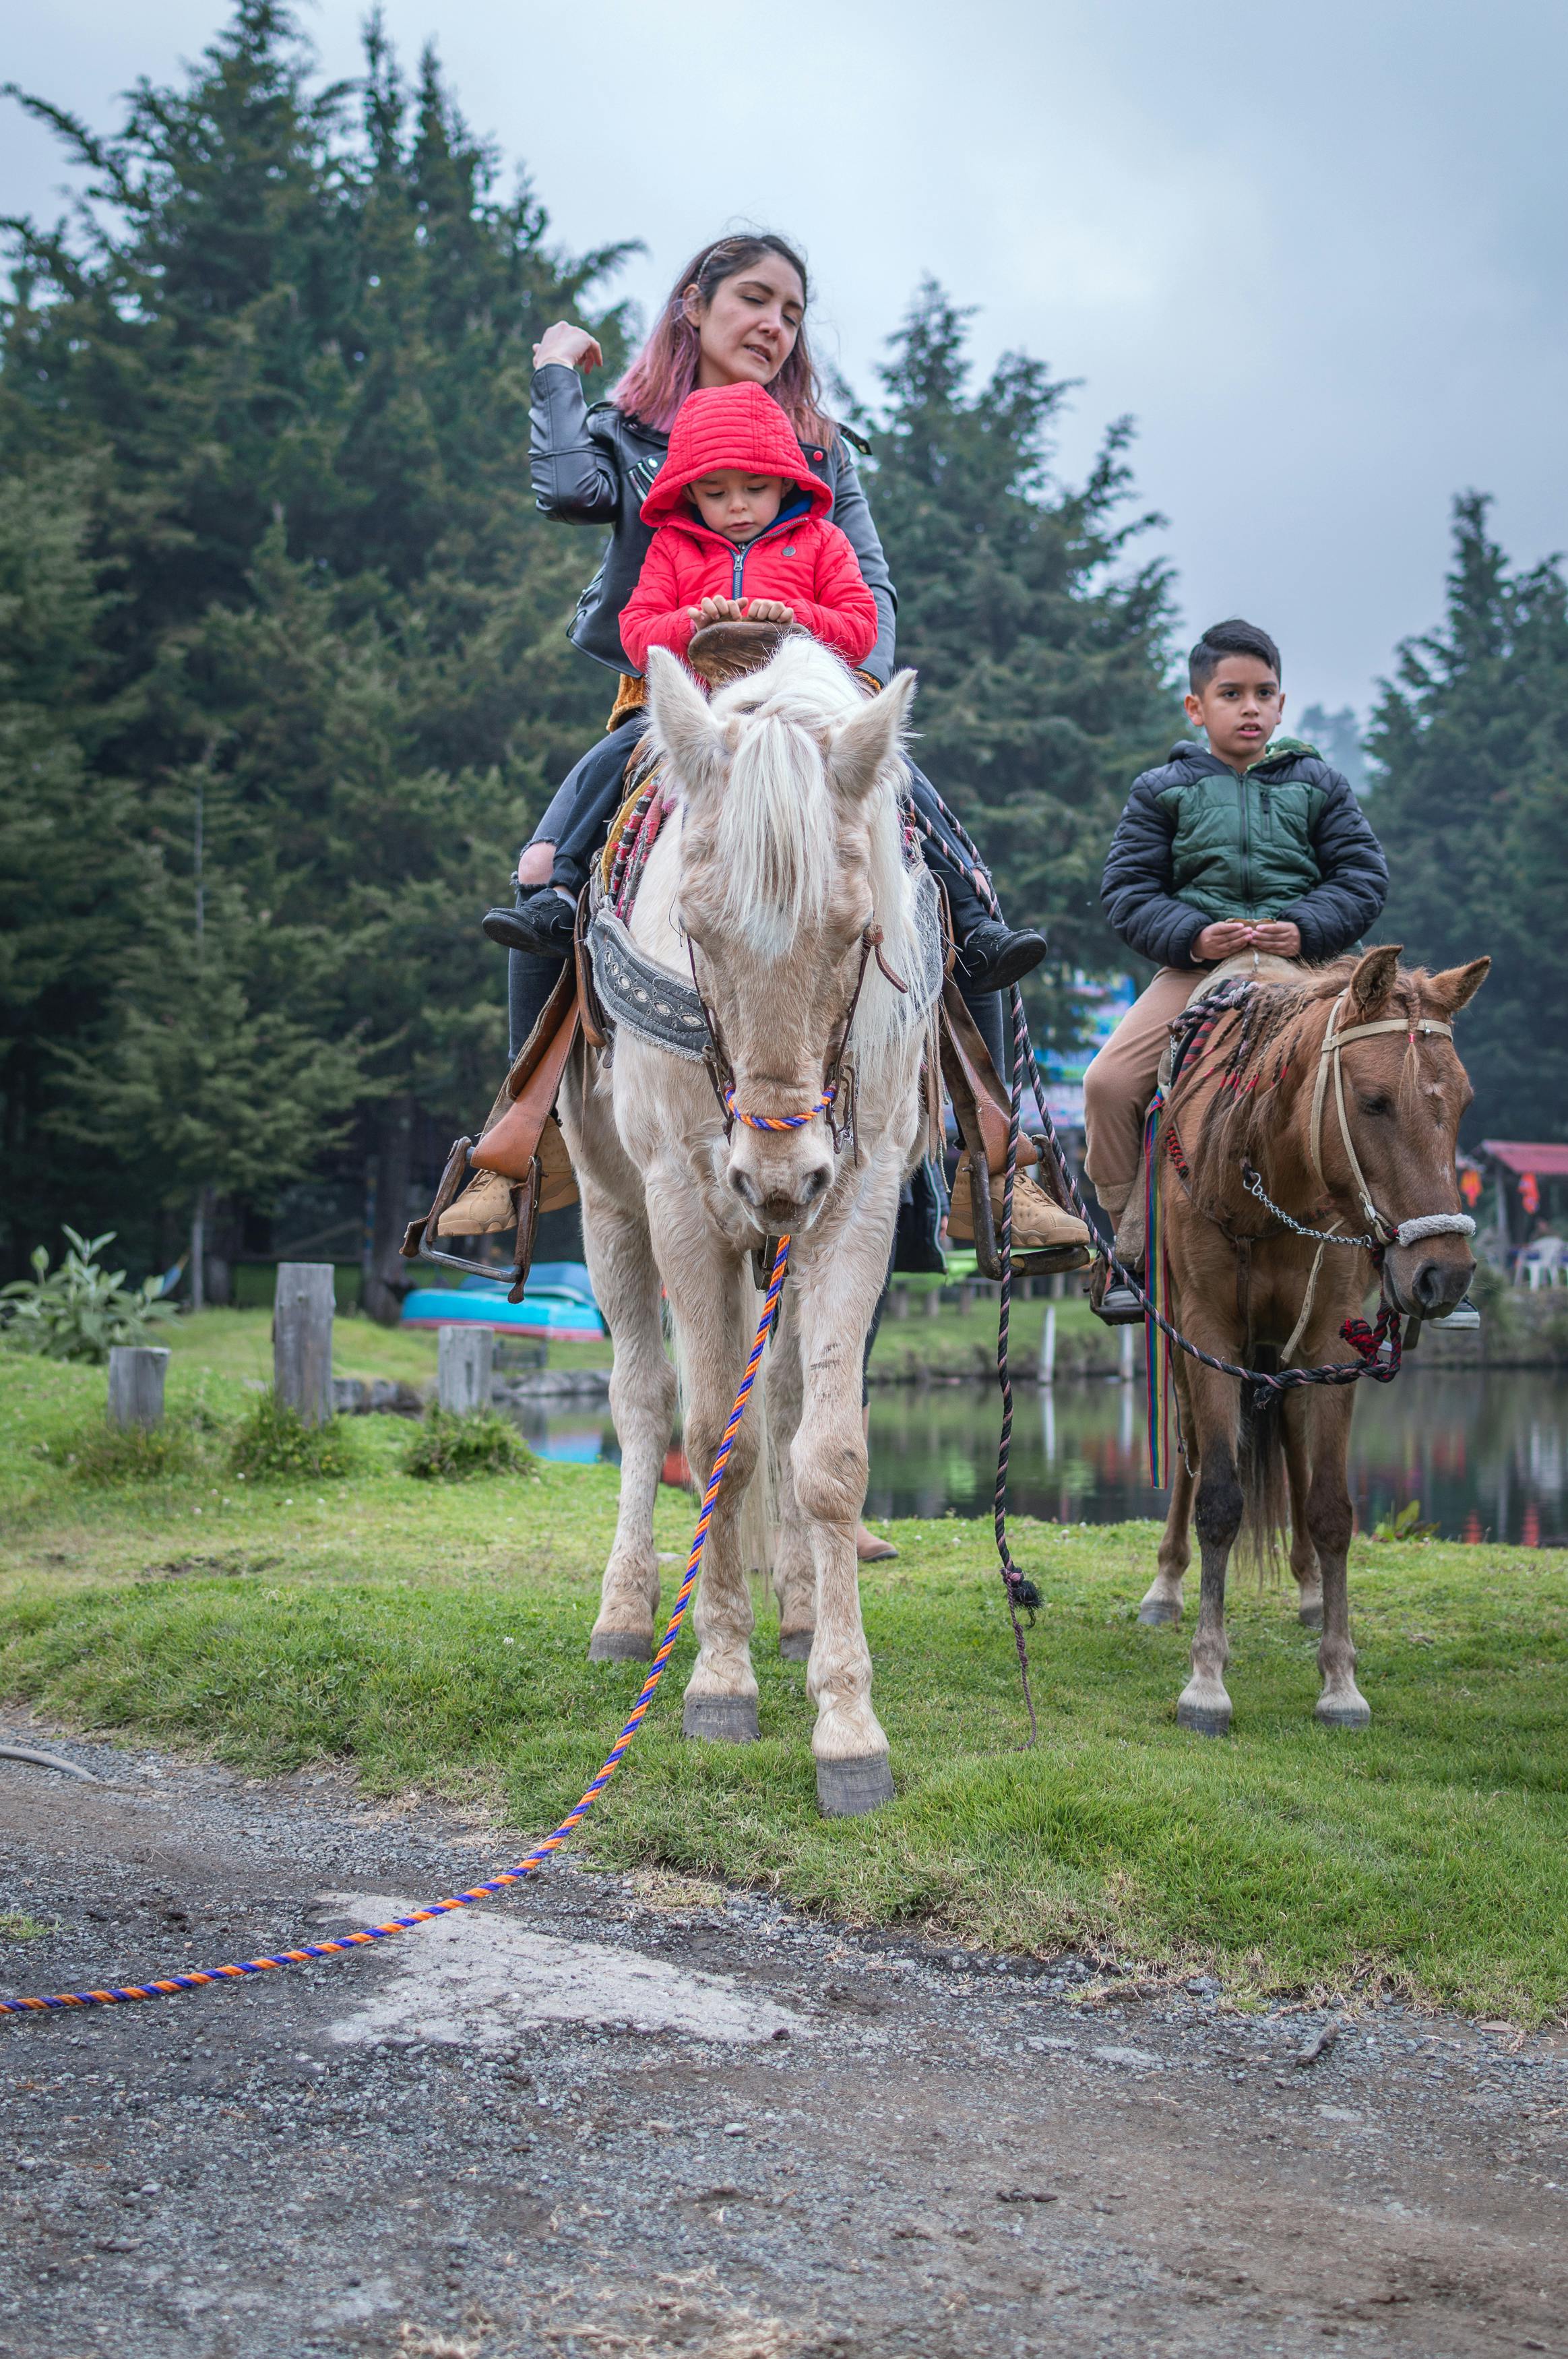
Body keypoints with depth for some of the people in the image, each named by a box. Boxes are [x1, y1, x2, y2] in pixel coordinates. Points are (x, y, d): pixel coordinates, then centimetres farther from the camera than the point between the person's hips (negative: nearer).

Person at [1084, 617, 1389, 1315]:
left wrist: (1306, 928, -13)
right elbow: (1128, 890, 4)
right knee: (1109, 1081, -20)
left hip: (1304, 964, 1)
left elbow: (1362, 875, 6)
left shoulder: (1317, 785, 13)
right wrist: (1193, 937, -14)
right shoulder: (1162, 791, 10)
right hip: (1195, 967, 0)